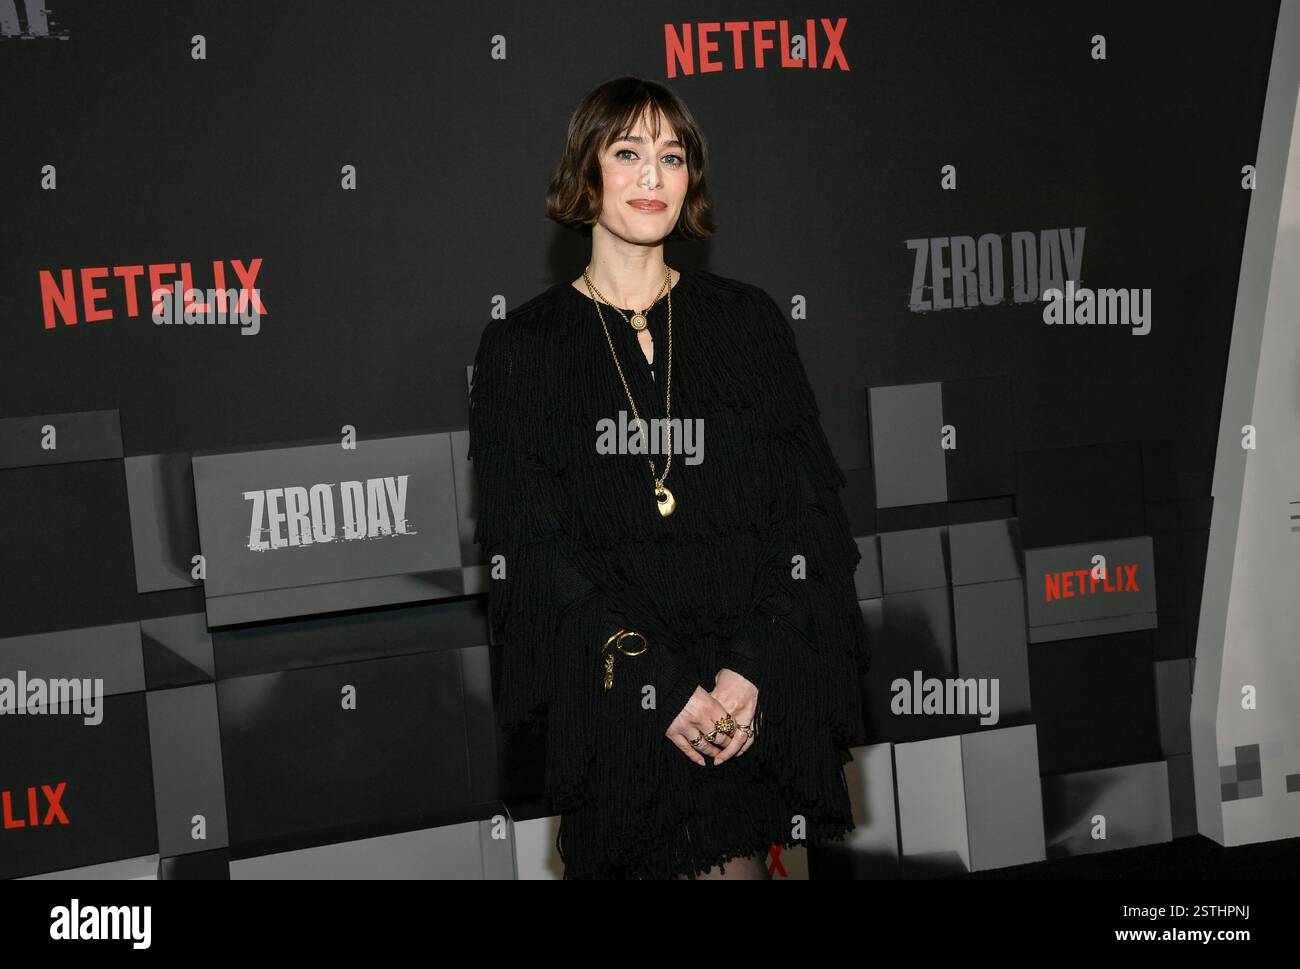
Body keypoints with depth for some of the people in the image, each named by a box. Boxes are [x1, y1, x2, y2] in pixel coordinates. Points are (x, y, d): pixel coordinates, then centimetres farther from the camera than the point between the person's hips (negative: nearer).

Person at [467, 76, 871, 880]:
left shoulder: (747, 320, 8)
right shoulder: (523, 347, 3)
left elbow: (808, 509, 3)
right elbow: (529, 550, -4)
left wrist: (755, 667, -12)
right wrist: (660, 685, -14)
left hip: (757, 691, 1)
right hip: (612, 691, -1)